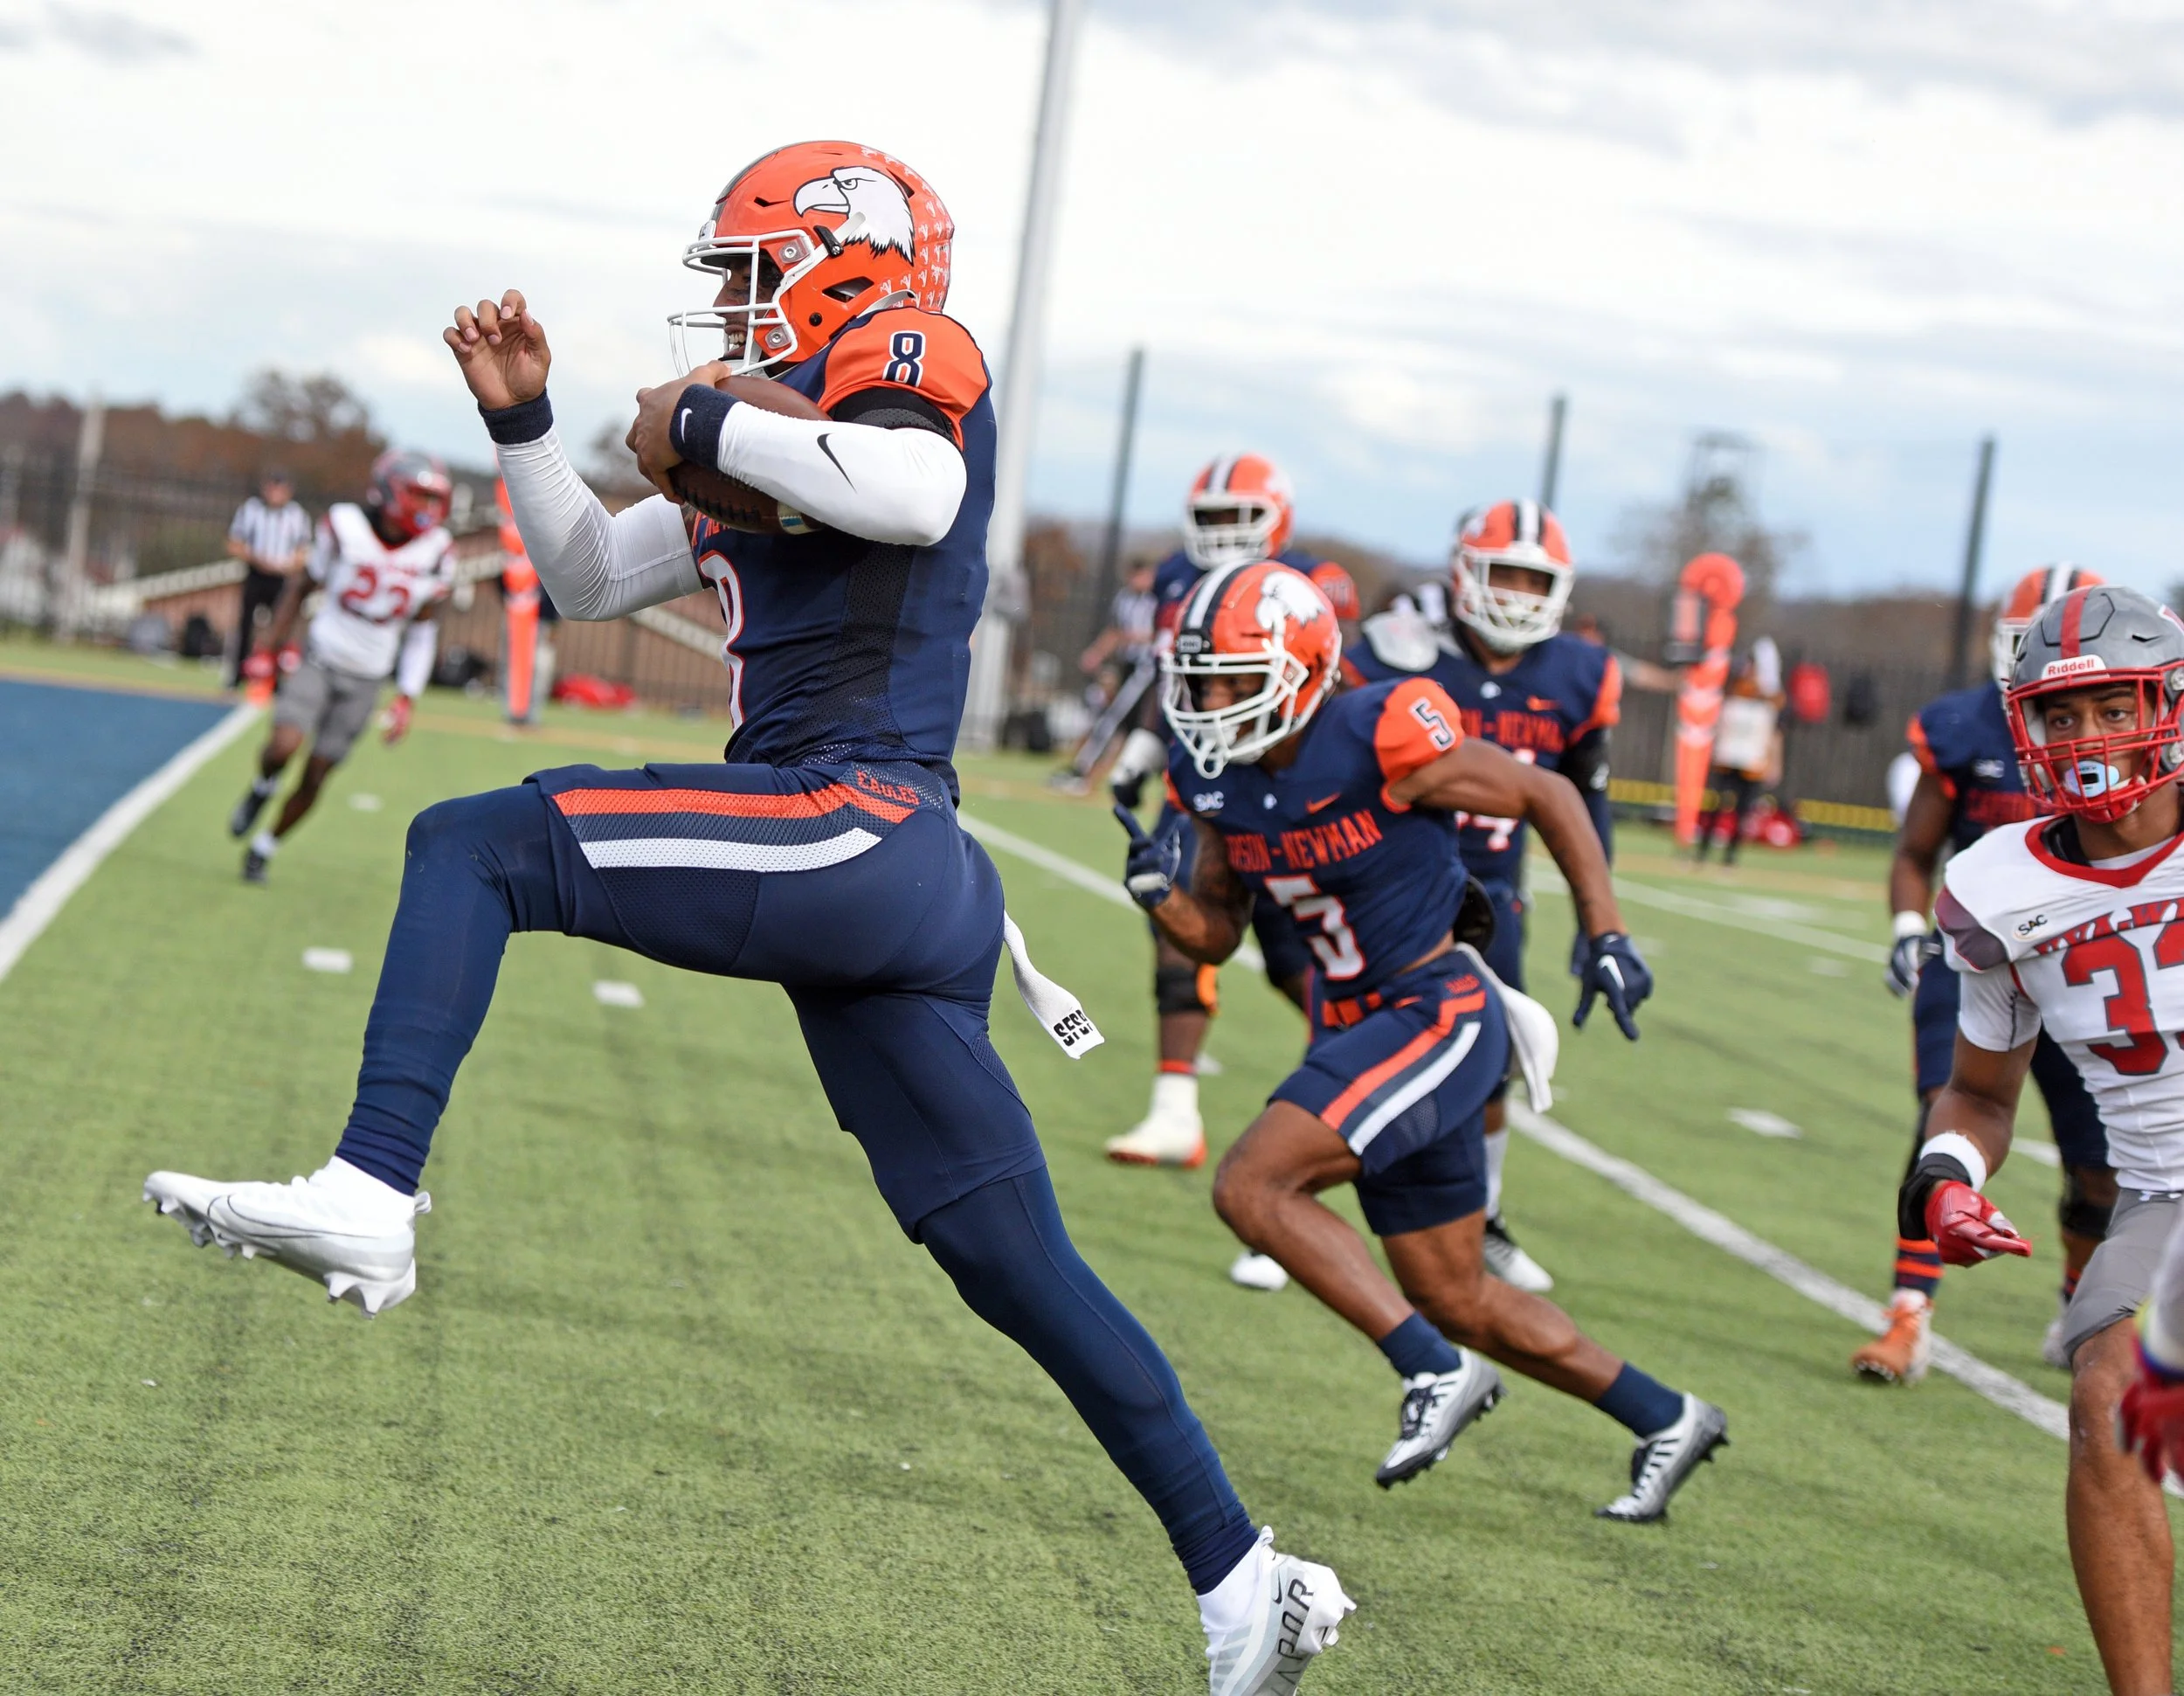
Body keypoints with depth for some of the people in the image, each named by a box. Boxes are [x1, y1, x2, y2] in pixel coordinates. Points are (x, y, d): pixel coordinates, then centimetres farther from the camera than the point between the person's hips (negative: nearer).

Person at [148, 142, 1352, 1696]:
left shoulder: (905, 358, 2)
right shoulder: (769, 435, 27)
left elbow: (918, 497, -23)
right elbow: (590, 581, 34)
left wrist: (708, 425, -11)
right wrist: (520, 418, 21)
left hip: (854, 829, -9)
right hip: (891, 888, 9)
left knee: (470, 848, -9)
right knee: (1020, 1267, 8)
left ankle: (370, 1198, -21)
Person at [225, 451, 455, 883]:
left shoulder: (435, 553, -5)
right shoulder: (346, 527, -11)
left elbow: (423, 630, 6)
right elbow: (302, 584, 5)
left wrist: (406, 699, 2)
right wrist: (271, 648, 7)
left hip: (364, 681, 2)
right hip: (320, 657, -2)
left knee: (315, 777, 2)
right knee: (285, 745, -23)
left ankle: (263, 849, 23)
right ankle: (263, 787, 12)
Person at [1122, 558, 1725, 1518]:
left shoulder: (1381, 743, -19)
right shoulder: (1220, 781, 2)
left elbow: (1547, 799, -9)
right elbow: (1214, 935, 10)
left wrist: (1607, 936, -11)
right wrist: (1159, 891, -11)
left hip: (1439, 1016, -9)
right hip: (1359, 1029, 9)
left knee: (1251, 1186, -21)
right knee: (1455, 1300, 15)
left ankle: (1437, 1371, -12)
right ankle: (1665, 1420, 30)